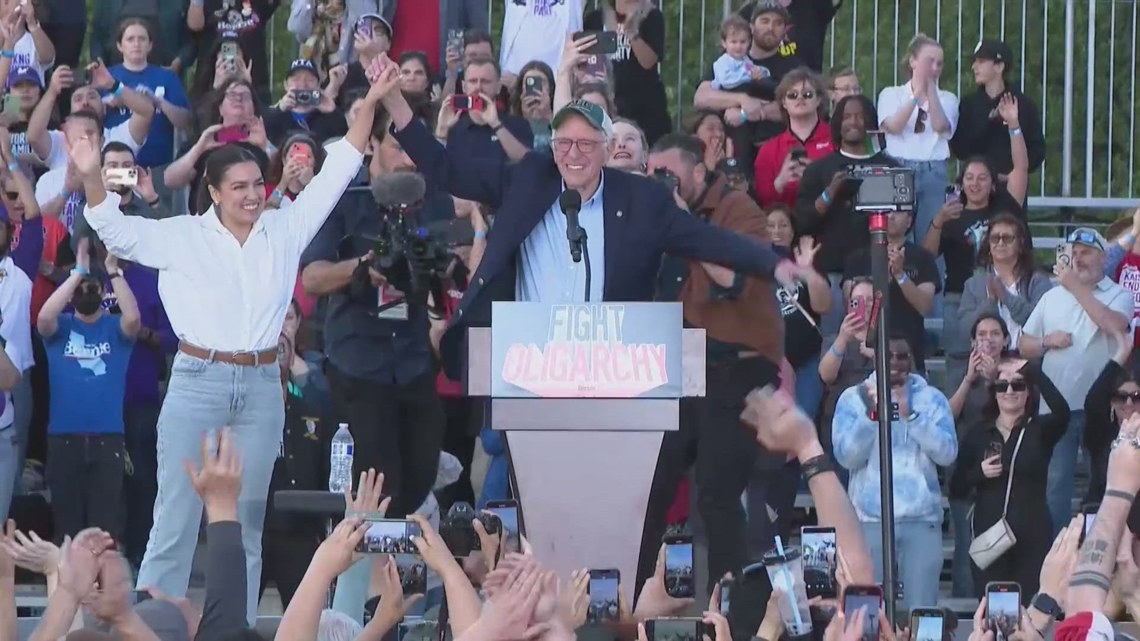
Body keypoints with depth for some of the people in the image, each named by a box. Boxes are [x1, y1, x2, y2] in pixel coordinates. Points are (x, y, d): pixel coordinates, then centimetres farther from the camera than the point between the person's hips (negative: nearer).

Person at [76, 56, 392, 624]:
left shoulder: (285, 231, 8)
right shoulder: (183, 237, 0)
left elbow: (336, 172, 10)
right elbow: (116, 230, -7)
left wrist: (370, 103, 4)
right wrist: (91, 178, -25)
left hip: (261, 386, 3)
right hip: (198, 382, -3)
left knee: (246, 521, 7)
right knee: (176, 518, -5)